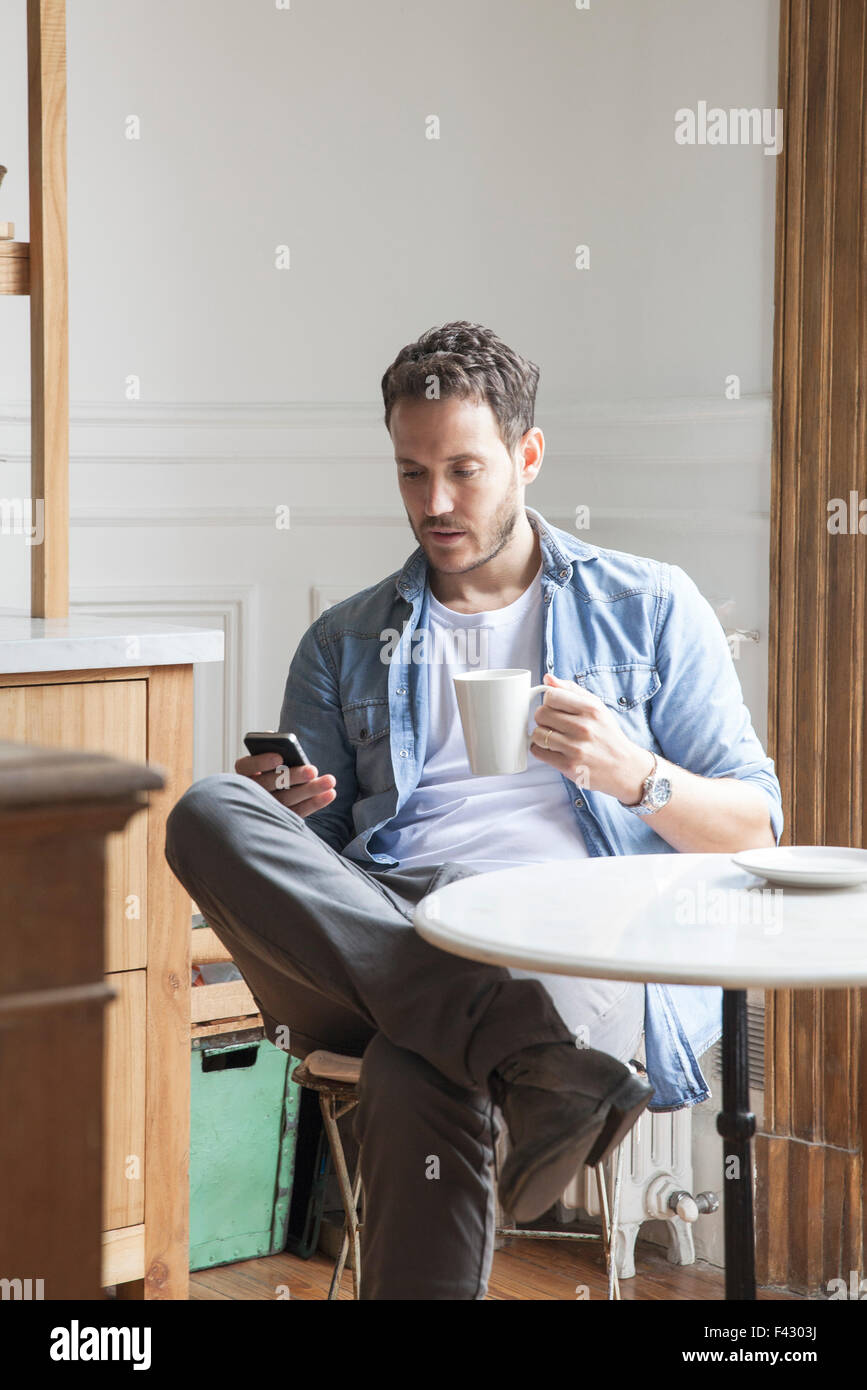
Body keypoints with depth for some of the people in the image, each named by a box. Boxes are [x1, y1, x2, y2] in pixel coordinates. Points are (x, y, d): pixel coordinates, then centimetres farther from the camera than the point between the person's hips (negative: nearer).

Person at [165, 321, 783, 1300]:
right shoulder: (345, 645, 26)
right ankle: (537, 1052, -42)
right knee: (206, 814, -31)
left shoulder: (651, 607, 19)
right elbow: (306, 855, 20)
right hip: (384, 940, 4)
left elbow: (753, 830, 13)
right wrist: (279, 813, -4)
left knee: (414, 1079, -41)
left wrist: (633, 775, -8)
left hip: (579, 934, -4)